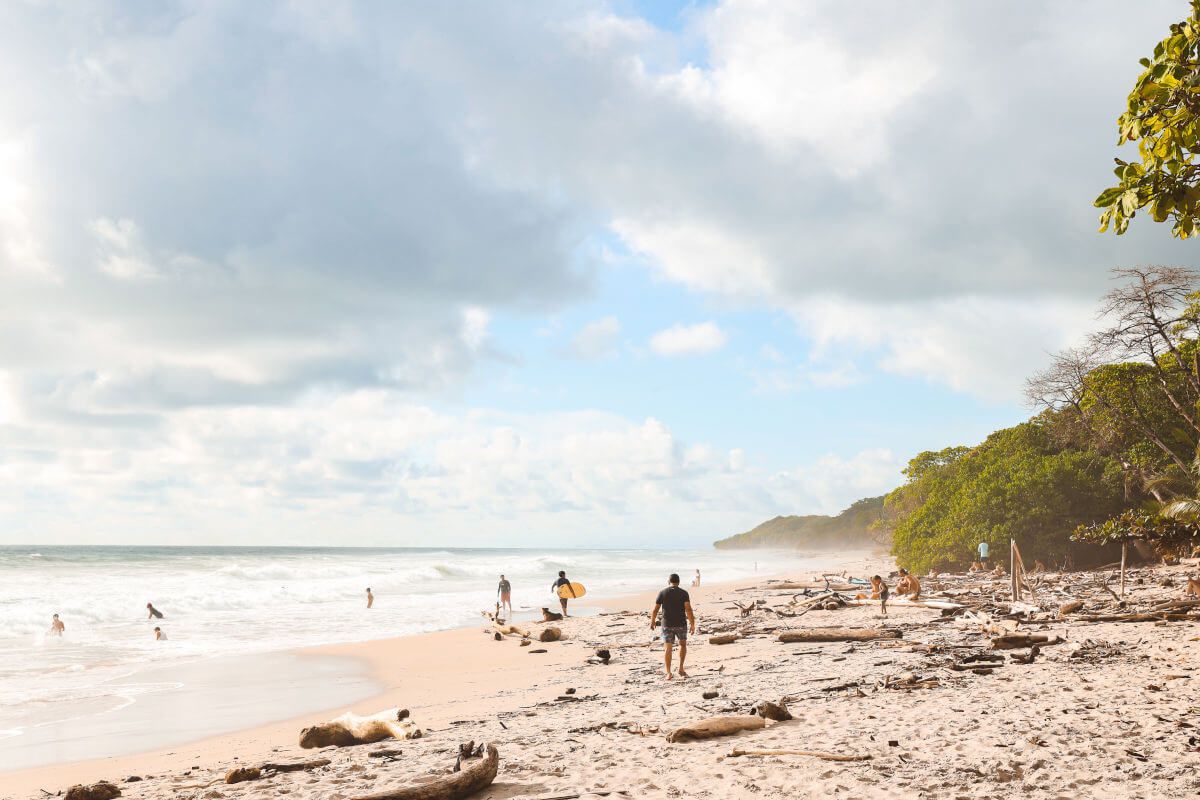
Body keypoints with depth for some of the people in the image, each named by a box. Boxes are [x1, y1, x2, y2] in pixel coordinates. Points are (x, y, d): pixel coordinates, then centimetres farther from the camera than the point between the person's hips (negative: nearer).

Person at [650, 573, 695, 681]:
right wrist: (692, 624, -9)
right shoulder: (684, 593, -2)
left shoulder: (662, 593, 2)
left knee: (668, 648, 5)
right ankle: (681, 668, 13)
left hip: (667, 624, 1)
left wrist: (652, 621, 16)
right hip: (681, 624, 0)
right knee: (683, 645, 20)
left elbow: (655, 610, 2)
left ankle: (668, 673, -2)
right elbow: (688, 609, -11)